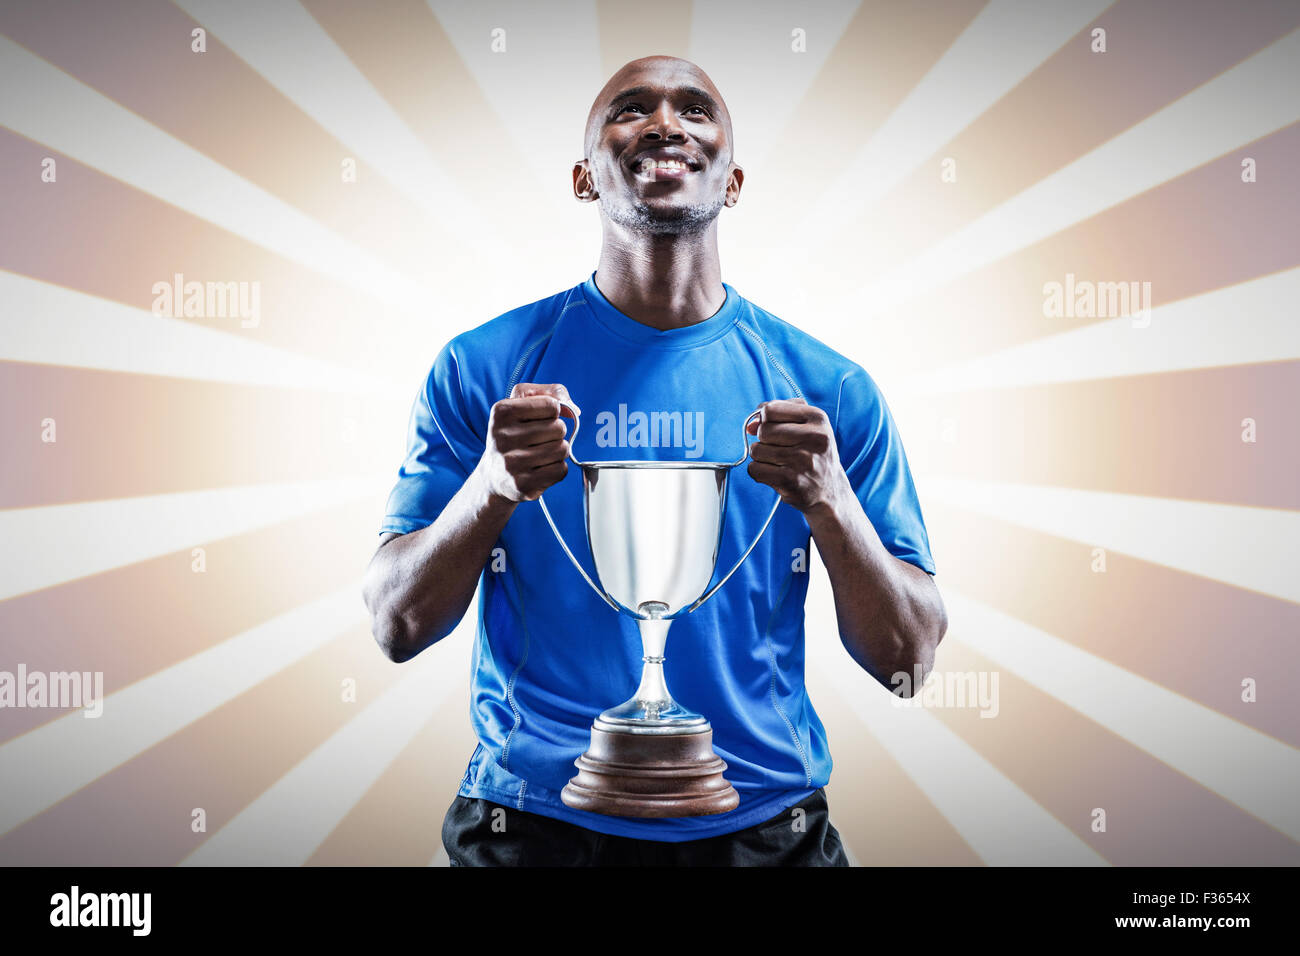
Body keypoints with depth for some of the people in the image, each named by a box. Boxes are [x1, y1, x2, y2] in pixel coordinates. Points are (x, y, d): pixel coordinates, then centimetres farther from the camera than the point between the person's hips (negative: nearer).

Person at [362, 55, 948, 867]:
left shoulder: (830, 388, -3)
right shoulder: (484, 367, -5)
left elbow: (908, 660, -4)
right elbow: (397, 630, -6)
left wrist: (829, 502, -22)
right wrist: (492, 488, -24)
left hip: (762, 827, 1)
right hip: (535, 822, 0)